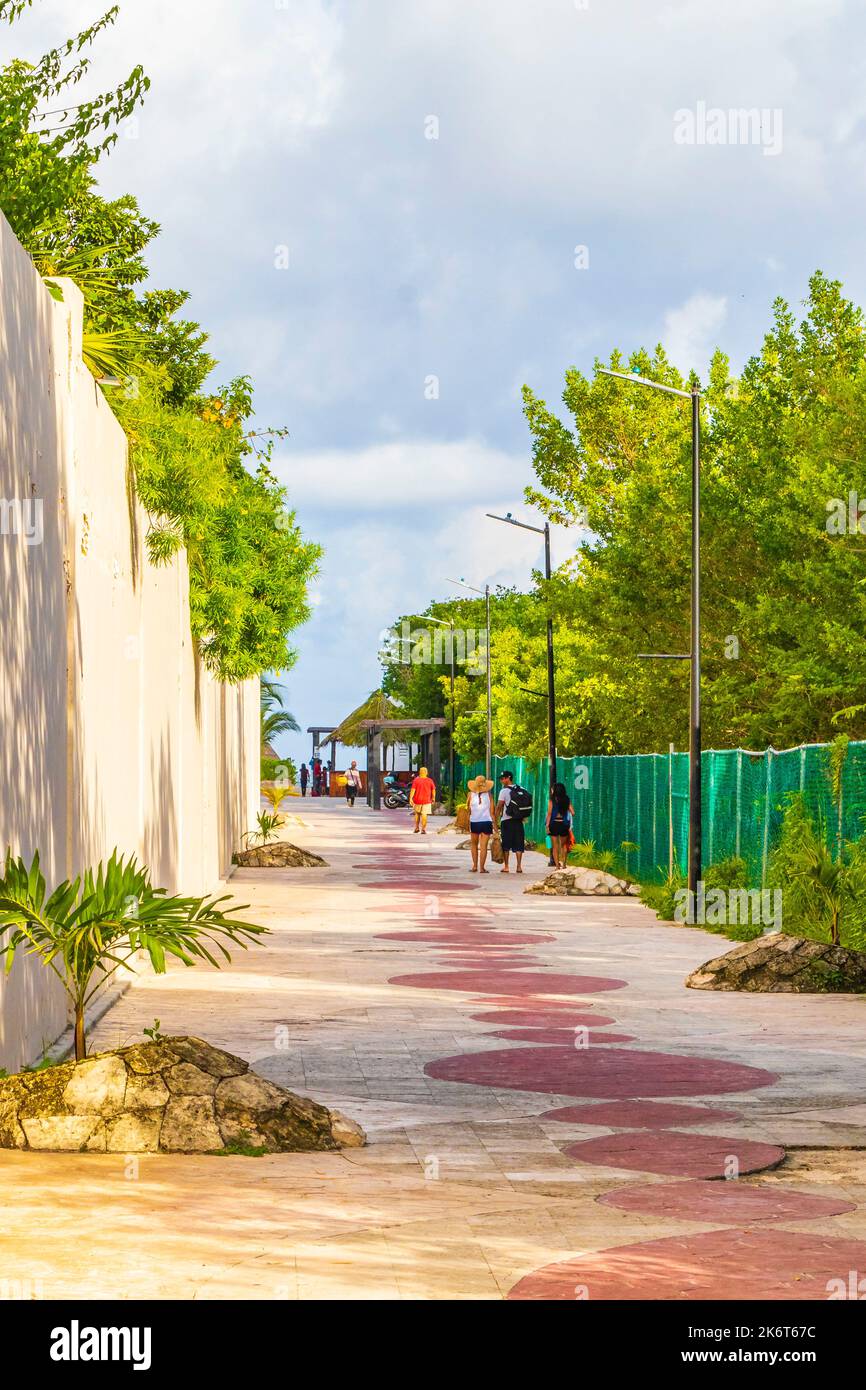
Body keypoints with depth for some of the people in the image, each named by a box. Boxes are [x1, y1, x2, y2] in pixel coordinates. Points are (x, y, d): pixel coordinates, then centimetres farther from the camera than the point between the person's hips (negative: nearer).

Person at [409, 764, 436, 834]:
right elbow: (433, 790, 3)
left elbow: (412, 790, -11)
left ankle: (417, 827, 20)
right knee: (424, 815, -1)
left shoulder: (416, 780, -4)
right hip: (426, 801, 0)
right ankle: (423, 829, -8)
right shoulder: (430, 781, -1)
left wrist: (410, 799, -14)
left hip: (417, 800, 0)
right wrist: (433, 798, 15)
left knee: (417, 813, 19)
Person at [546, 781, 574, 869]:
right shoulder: (566, 800, 1)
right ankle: (564, 864, 17)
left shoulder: (552, 800, -6)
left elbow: (549, 814, -8)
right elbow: (572, 813, 0)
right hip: (563, 825, 2)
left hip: (554, 824, -2)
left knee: (555, 846, 2)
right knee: (563, 845, 18)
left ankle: (557, 865, -3)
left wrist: (547, 825, -5)